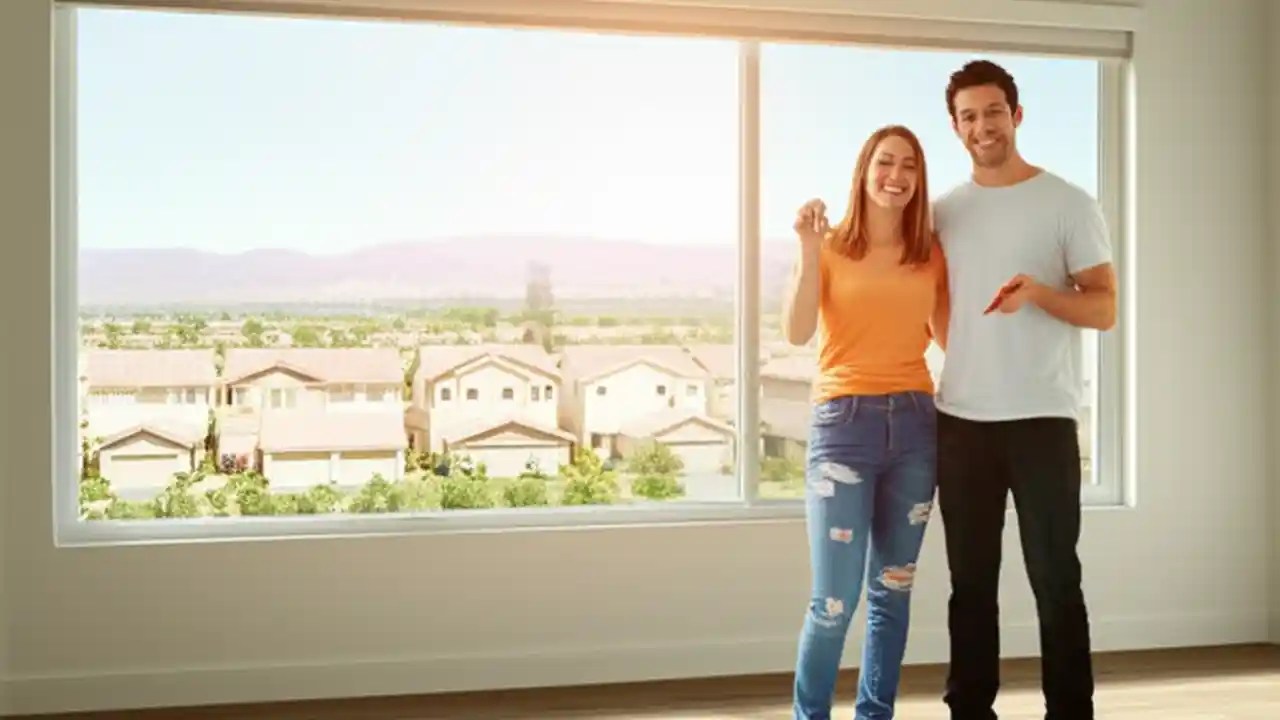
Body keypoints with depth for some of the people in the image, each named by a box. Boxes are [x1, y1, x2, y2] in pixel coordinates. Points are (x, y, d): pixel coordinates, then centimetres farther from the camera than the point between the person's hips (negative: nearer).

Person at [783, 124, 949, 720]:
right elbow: (798, 333, -11)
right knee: (835, 599, -6)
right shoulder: (831, 247, 2)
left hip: (915, 423, 4)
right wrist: (810, 249, -16)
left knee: (892, 591, 8)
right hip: (844, 423, -3)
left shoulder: (931, 254, 10)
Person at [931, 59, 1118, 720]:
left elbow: (1105, 309, -4)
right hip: (959, 421, 4)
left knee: (1055, 580, 1)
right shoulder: (943, 211, 12)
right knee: (971, 582, 9)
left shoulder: (1069, 204, 0)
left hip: (1042, 420, -3)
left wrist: (1037, 293, -21)